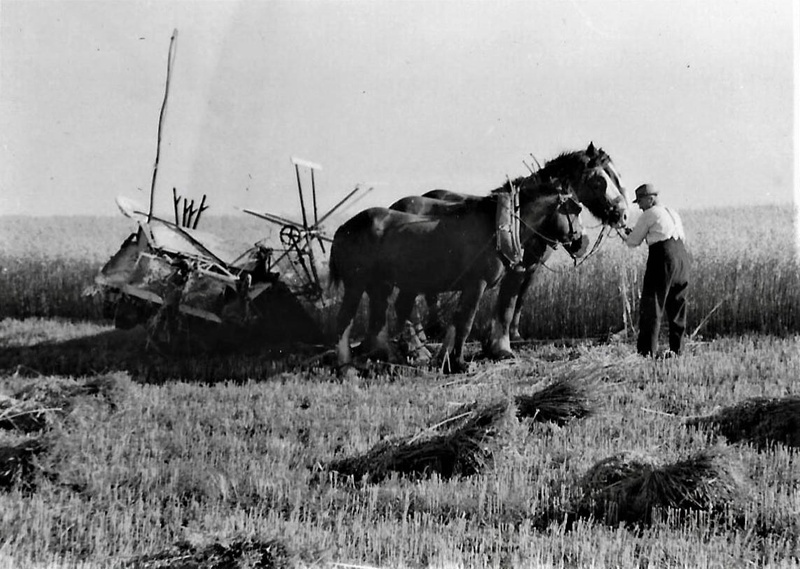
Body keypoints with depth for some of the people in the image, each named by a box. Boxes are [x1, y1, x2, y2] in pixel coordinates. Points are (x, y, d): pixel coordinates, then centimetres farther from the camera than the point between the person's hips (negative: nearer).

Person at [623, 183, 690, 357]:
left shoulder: (648, 215, -2)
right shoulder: (672, 213, 21)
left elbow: (633, 242, 3)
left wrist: (628, 235, 27)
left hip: (662, 257, -7)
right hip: (682, 256, 7)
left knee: (651, 306, -4)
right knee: (677, 306, 13)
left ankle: (647, 351, -10)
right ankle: (677, 349, 12)